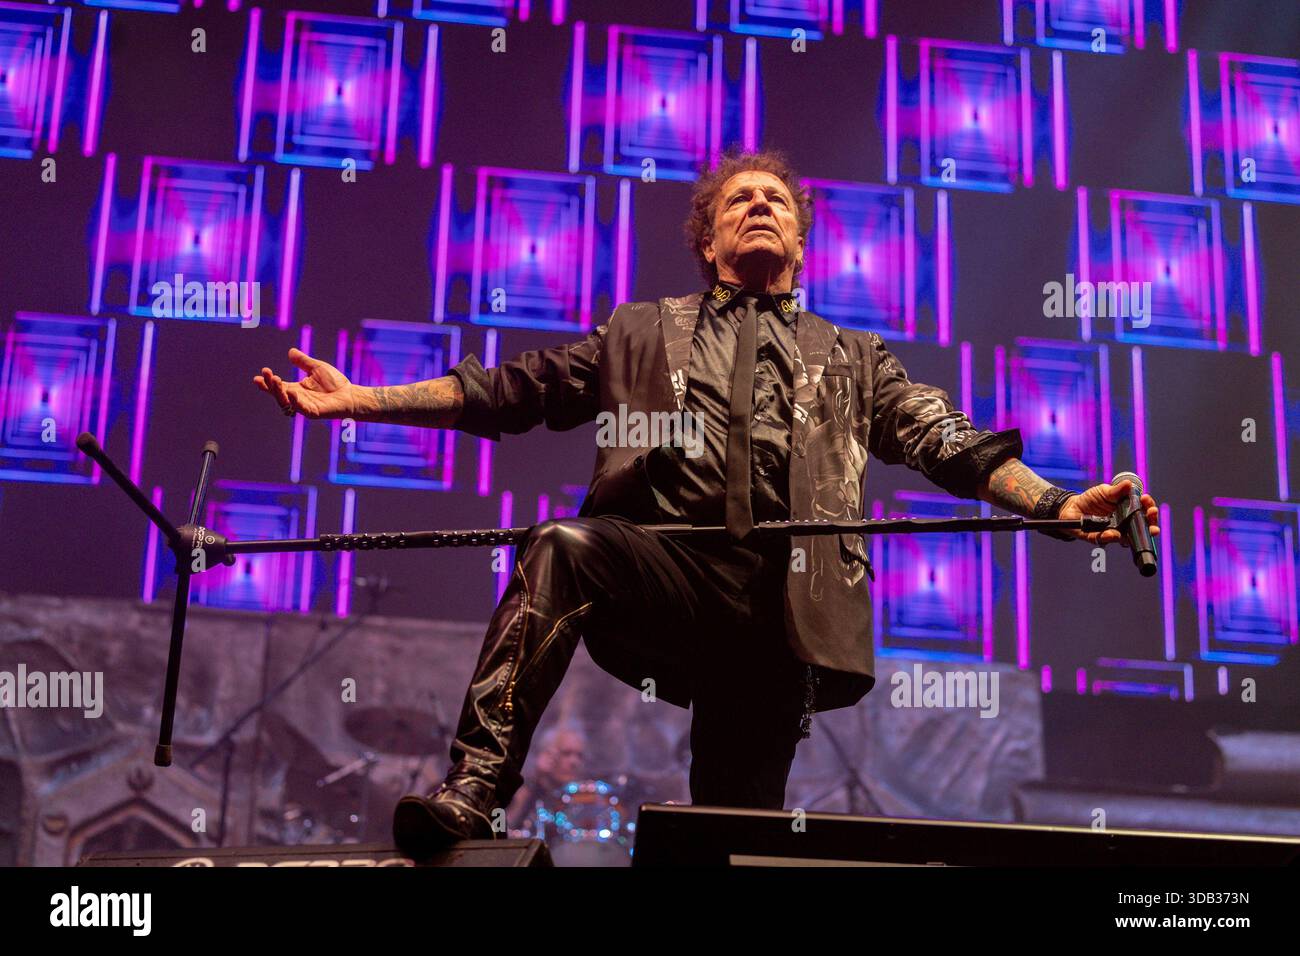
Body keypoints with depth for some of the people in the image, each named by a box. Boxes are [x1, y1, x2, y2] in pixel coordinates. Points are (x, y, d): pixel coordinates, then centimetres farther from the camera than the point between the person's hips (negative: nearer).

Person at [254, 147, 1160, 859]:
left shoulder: (852, 359, 26)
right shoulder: (643, 332, 24)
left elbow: (946, 439, 12)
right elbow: (506, 390, 18)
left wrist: (1055, 502, -6)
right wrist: (361, 400, 9)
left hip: (784, 601, 2)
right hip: (671, 566, -1)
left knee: (740, 818, 0)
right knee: (561, 548, -32)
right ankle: (474, 793, -35)